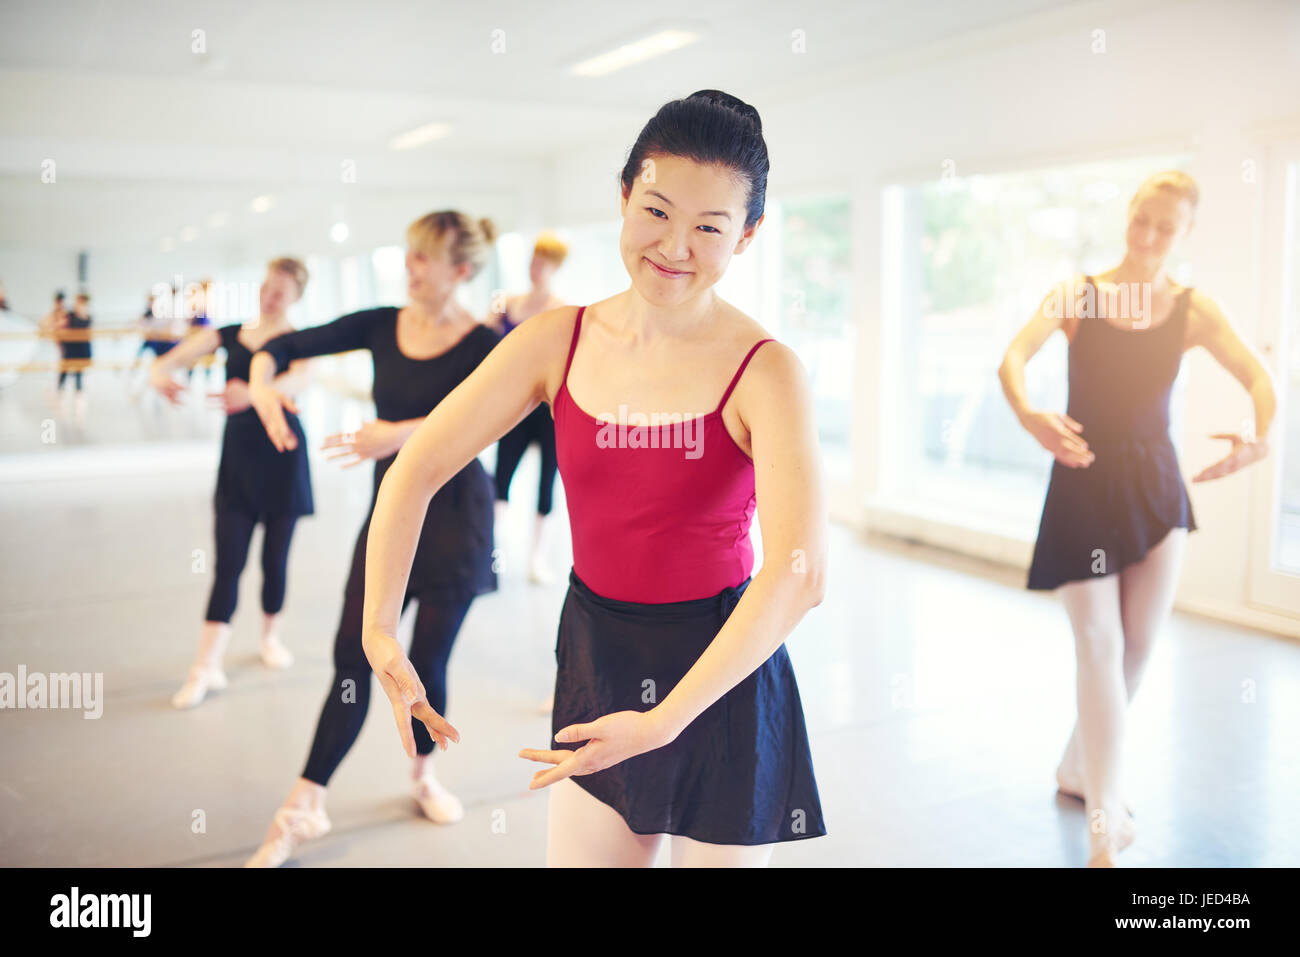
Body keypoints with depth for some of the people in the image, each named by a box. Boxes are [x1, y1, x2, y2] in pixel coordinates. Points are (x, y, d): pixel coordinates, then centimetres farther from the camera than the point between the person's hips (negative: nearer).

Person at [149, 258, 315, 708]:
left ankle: (271, 635, 32)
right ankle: (207, 666, 0)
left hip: (282, 458, -2)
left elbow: (299, 378, -28)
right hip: (237, 457, 2)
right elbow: (166, 362, -4)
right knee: (227, 562, -2)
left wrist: (253, 393, -49)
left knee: (275, 556, 9)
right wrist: (161, 375, -30)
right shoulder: (229, 334, 4)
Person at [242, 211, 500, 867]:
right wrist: (262, 380, -20)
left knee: (427, 660, 7)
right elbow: (289, 345, 1)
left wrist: (399, 434, -42)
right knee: (352, 657, 3)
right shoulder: (382, 325, 1)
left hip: (453, 515, -3)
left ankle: (423, 772, 35)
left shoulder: (483, 345, -11)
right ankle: (304, 806, 12)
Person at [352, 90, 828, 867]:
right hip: (595, 657, 4)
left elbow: (799, 576, -28)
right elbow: (417, 469, -4)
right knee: (578, 852, 18)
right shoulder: (557, 343, -4)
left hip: (721, 672, -3)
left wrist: (661, 721, -31)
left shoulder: (765, 372, -17)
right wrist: (380, 631, -14)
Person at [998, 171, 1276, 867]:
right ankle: (1103, 827, -6)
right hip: (1085, 479, -3)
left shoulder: (1192, 309, 3)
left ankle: (1080, 767, 31)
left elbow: (1259, 379, -8)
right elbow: (1014, 357, -19)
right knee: (1100, 642, -8)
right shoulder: (1078, 293, -3)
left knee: (1139, 646, 7)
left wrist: (1258, 436, -31)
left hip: (1155, 483, 3)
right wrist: (1028, 414, -40)